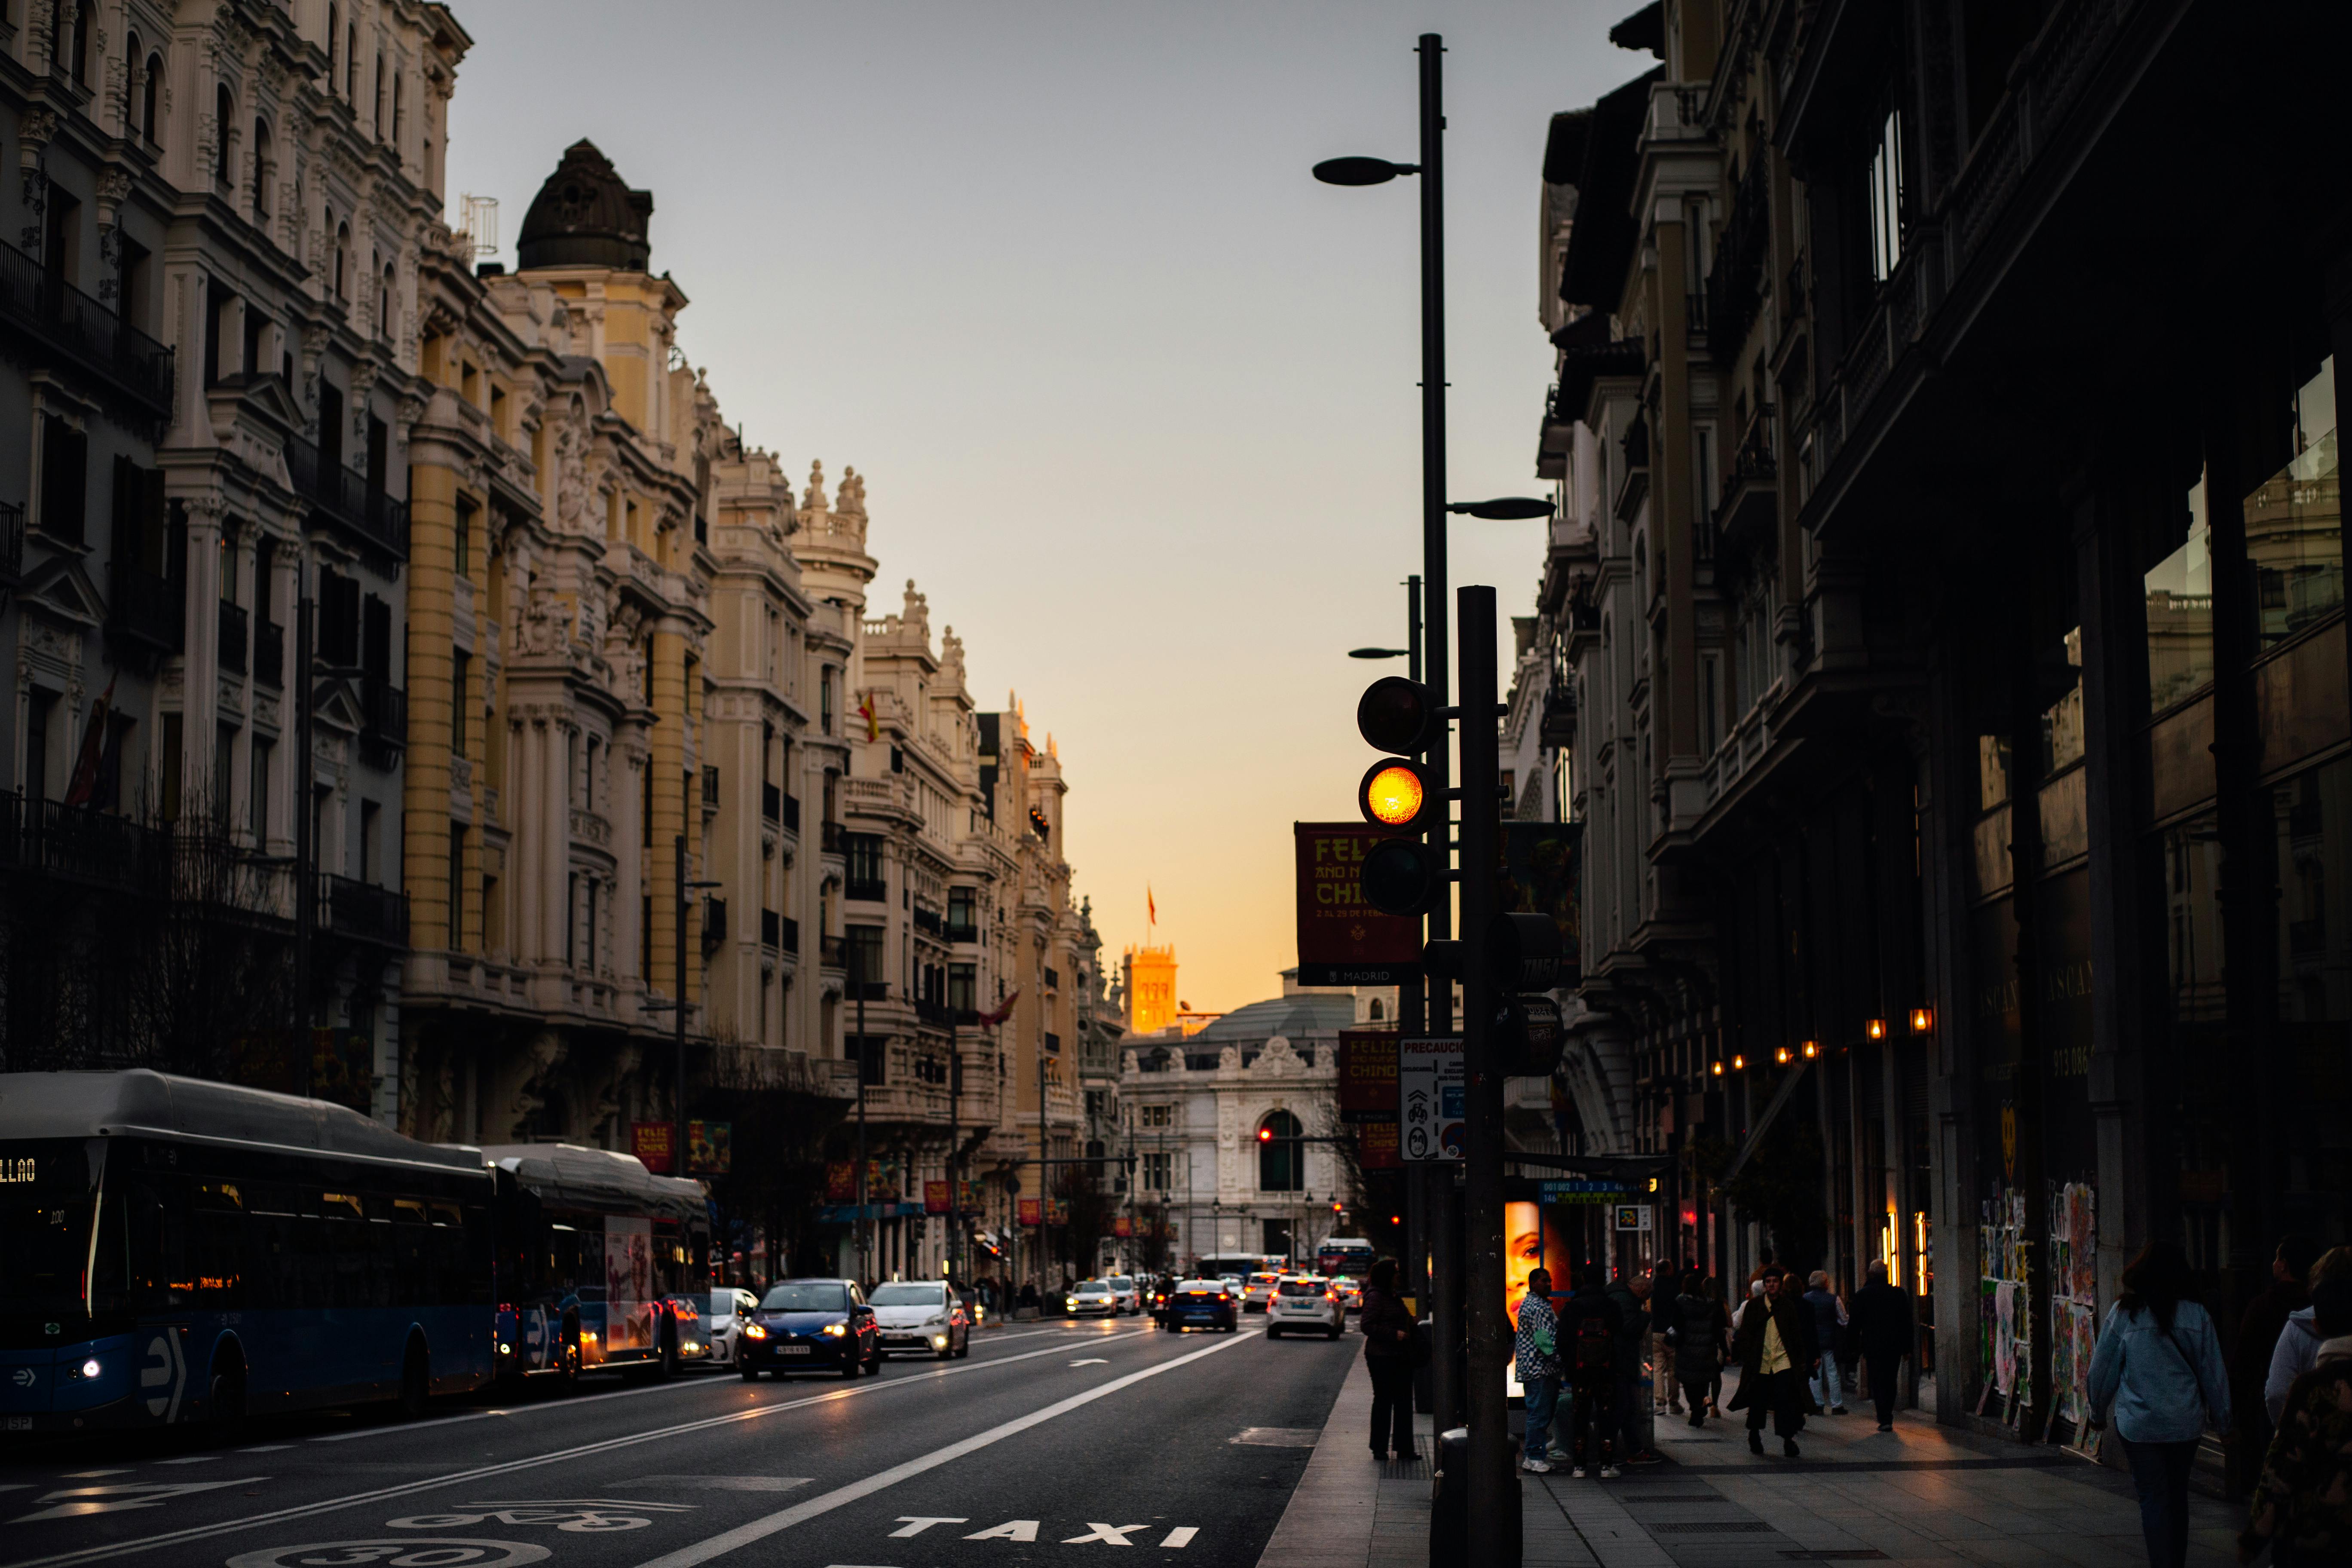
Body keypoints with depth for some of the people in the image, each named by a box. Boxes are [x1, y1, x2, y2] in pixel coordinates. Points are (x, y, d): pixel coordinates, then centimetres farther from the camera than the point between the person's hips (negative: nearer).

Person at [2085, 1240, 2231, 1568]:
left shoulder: (2123, 1313, -7)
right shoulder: (2197, 1316, -3)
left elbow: (2102, 1368, 0)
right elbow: (2214, 1373, 4)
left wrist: (2098, 1412, 14)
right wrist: (2222, 1417, 15)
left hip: (2138, 1423, -2)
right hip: (2185, 1423, 2)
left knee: (2153, 1497, 1)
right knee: (2178, 1496, 15)